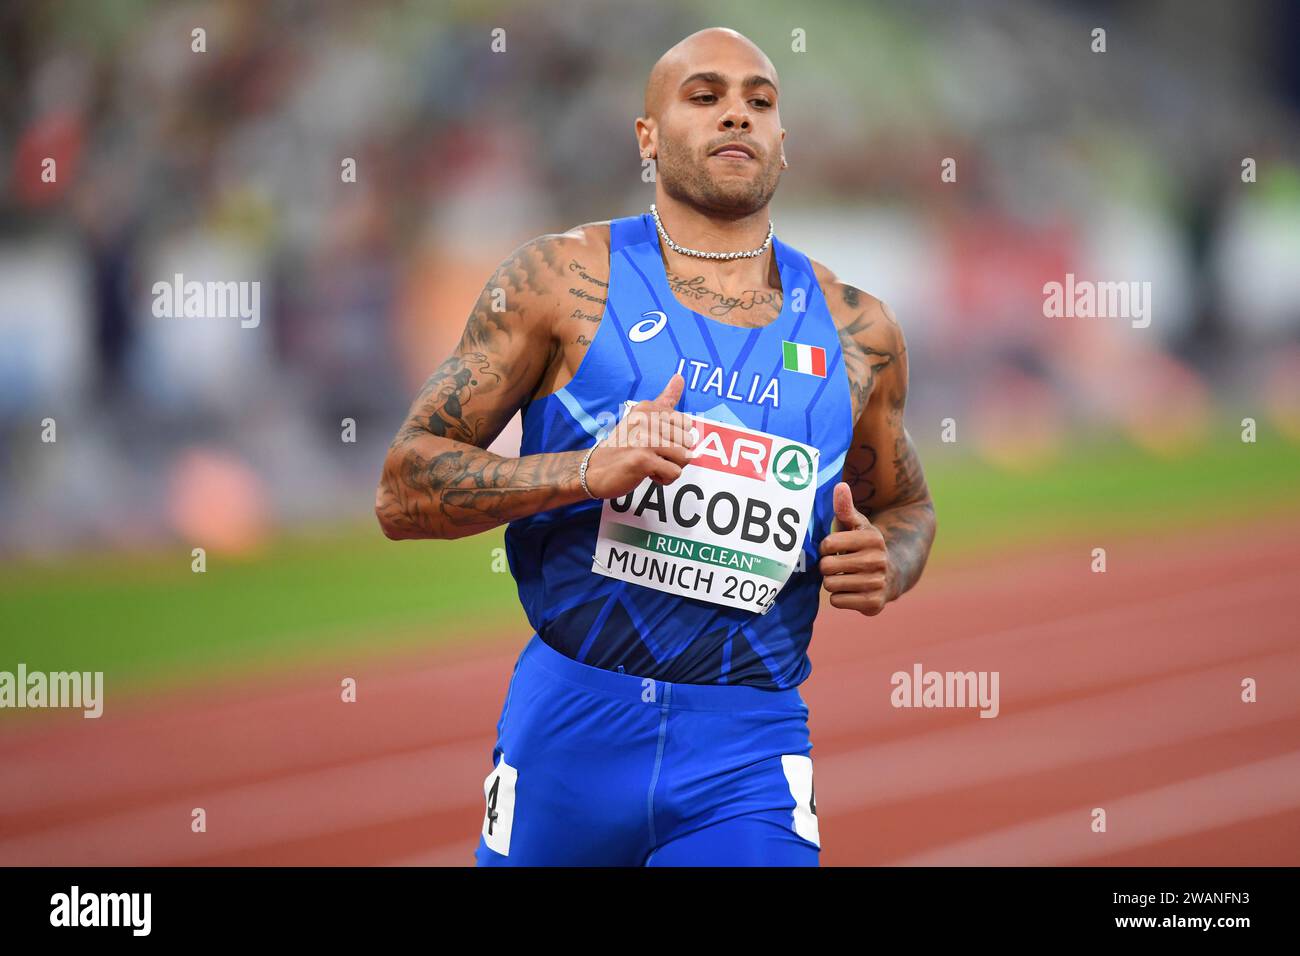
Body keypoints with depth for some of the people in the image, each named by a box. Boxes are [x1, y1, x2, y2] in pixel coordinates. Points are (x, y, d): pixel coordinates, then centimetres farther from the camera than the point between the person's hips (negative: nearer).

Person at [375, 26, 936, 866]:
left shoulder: (856, 332, 8)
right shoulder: (561, 282, -1)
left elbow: (905, 504, 24)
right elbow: (403, 491, -4)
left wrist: (887, 566, 0)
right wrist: (589, 469, -19)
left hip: (748, 758, 1)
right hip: (570, 731, -1)